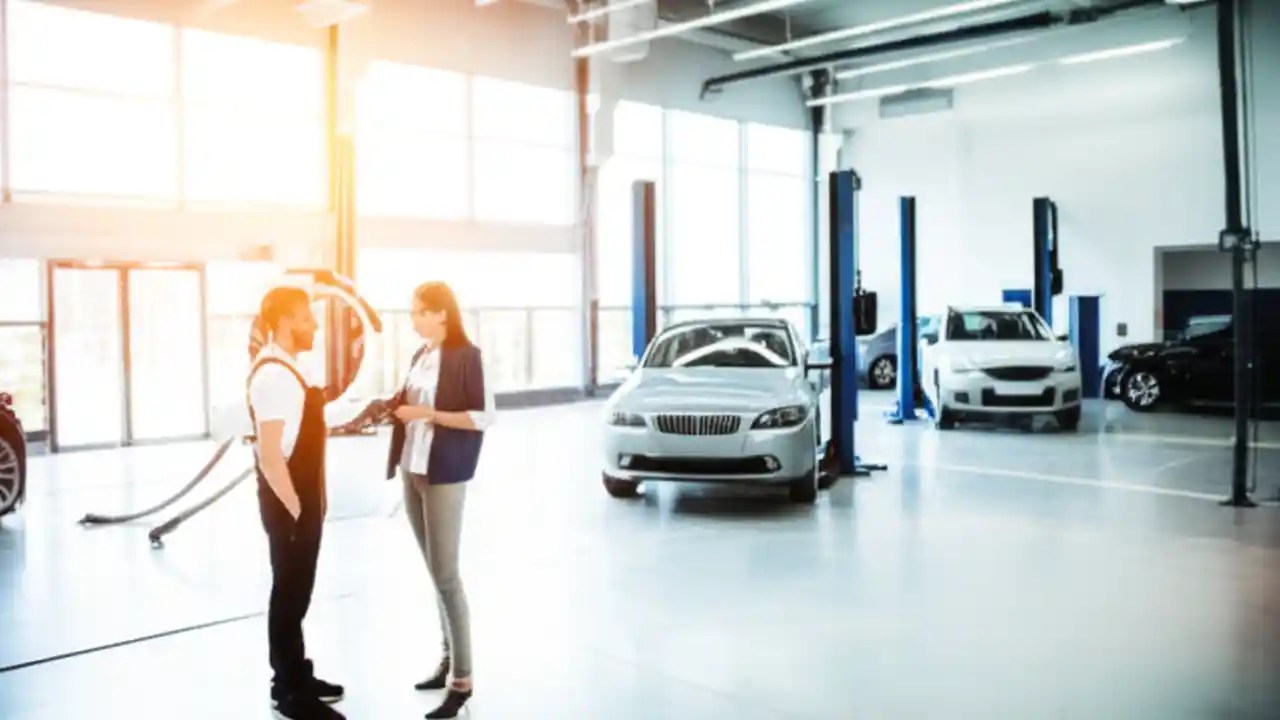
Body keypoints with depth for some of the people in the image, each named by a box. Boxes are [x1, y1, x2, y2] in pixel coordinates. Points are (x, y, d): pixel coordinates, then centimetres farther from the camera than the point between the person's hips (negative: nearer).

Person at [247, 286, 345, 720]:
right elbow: (270, 456, -24)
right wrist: (296, 510, -19)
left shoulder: (287, 370, 11)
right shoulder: (272, 375, -20)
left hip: (302, 497, 10)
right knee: (290, 595, 1)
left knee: (297, 593, 18)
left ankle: (297, 677, 31)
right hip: (287, 503, -10)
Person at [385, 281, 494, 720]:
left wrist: (428, 414, -19)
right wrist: (393, 407, 2)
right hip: (412, 472, 7)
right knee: (433, 571, 12)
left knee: (445, 574, -5)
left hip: (445, 476, -7)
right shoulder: (420, 356, 11)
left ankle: (462, 680, 3)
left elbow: (484, 417, -15)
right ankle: (448, 659, 23)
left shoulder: (466, 356, -10)